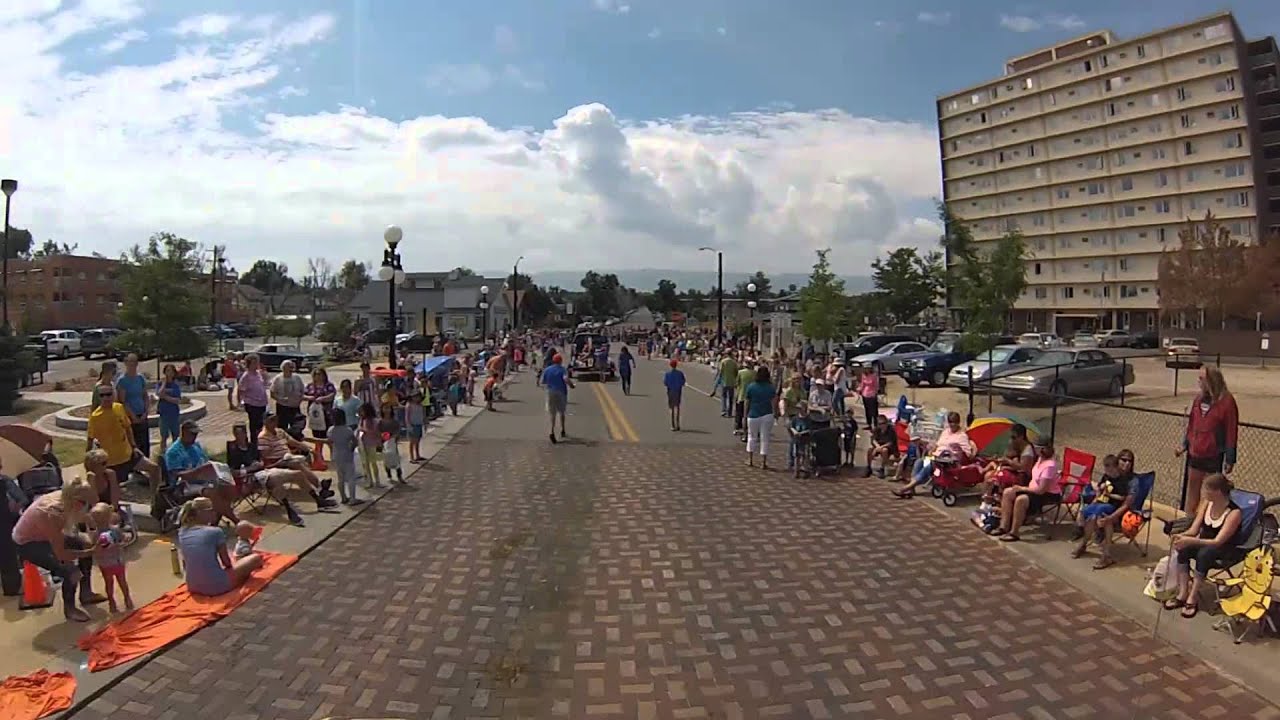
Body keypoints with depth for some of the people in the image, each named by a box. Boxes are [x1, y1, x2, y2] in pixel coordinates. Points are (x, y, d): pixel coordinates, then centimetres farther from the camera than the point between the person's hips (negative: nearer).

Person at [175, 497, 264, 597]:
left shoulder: (182, 533, 6)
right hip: (217, 587, -7)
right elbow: (227, 563, -3)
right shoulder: (215, 532, -11)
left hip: (193, 587, 7)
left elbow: (185, 562, 15)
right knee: (256, 558, 9)